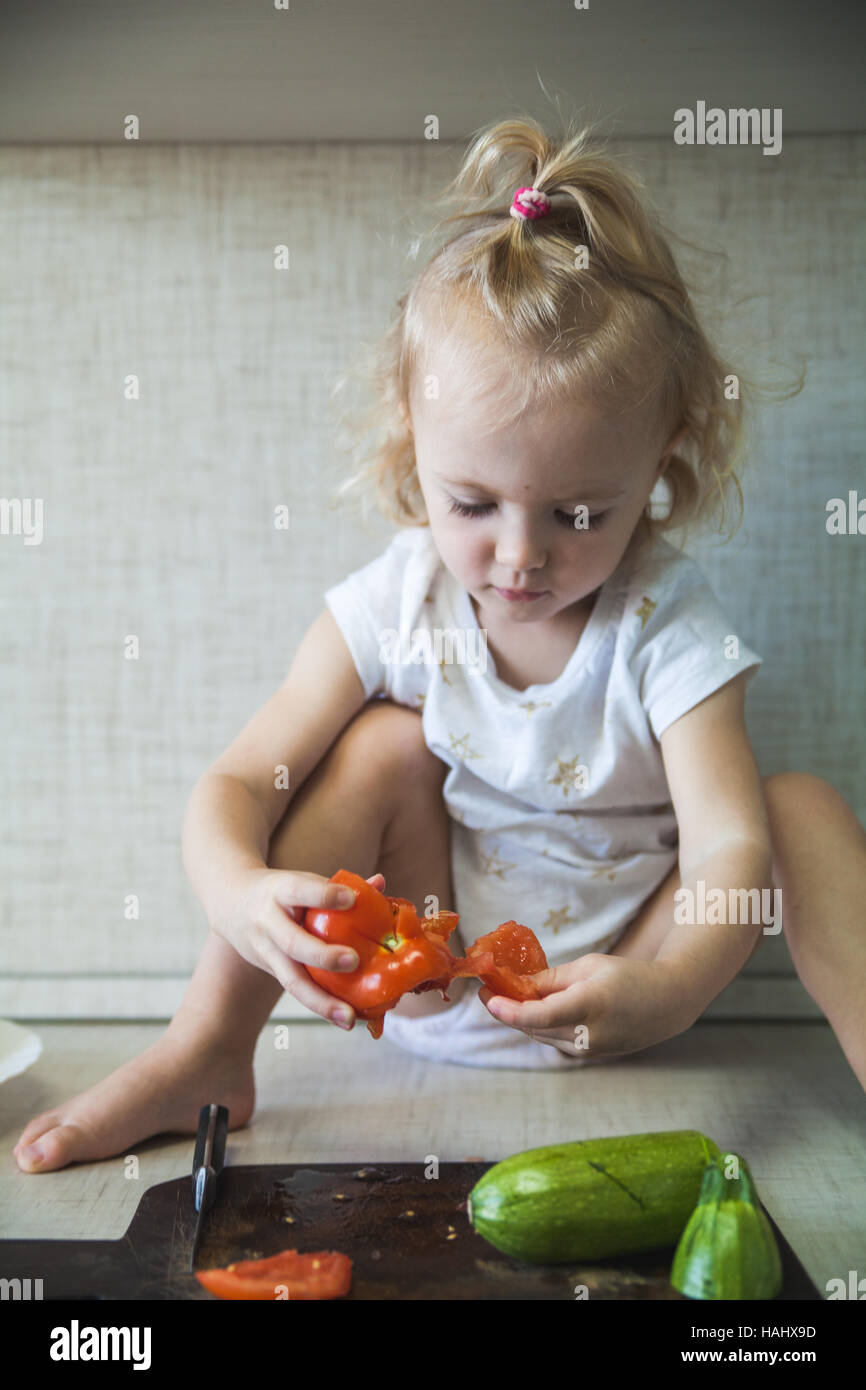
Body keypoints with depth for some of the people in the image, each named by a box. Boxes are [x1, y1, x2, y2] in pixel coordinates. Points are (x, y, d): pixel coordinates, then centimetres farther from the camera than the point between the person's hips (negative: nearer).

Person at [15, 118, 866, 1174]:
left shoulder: (670, 627, -19)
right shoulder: (391, 606, -15)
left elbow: (728, 846, -27)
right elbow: (238, 781, -17)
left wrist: (659, 990, -48)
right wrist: (239, 894, -41)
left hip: (614, 981, -1)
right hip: (435, 975, 1)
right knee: (384, 740, -24)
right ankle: (203, 1053, -15)